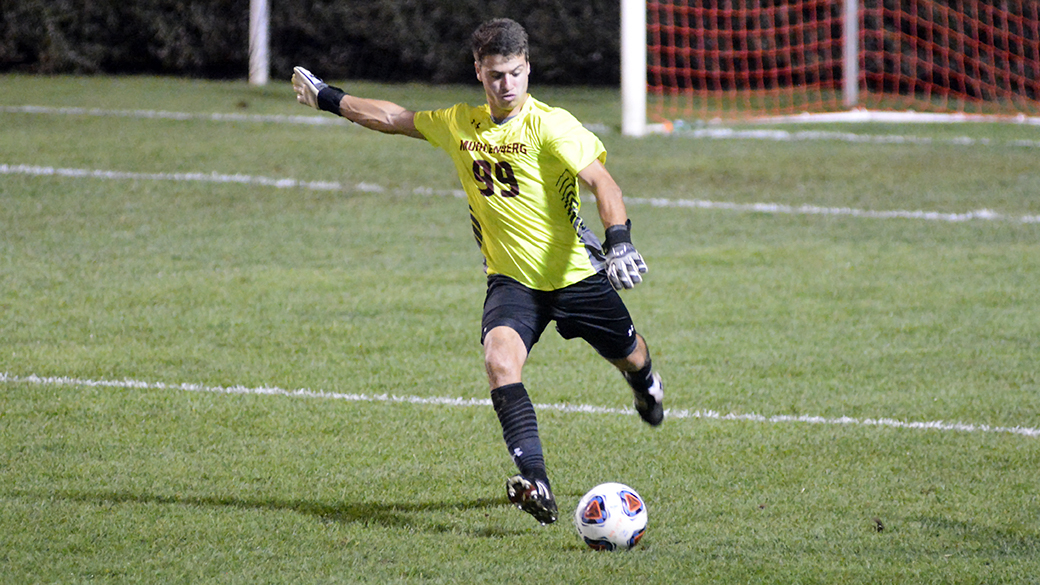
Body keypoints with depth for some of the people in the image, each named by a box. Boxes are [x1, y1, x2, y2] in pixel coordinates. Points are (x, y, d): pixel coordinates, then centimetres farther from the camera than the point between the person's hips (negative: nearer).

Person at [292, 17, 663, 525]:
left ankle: (645, 384, 58)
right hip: (511, 279, 3)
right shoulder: (458, 124, 2)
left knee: (629, 357, 14)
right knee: (500, 356, -26)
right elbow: (394, 118, 17)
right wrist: (327, 98, 23)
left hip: (576, 273, -2)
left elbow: (602, 183, -22)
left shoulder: (549, 125, -15)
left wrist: (618, 241, -37)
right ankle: (537, 485, -36)